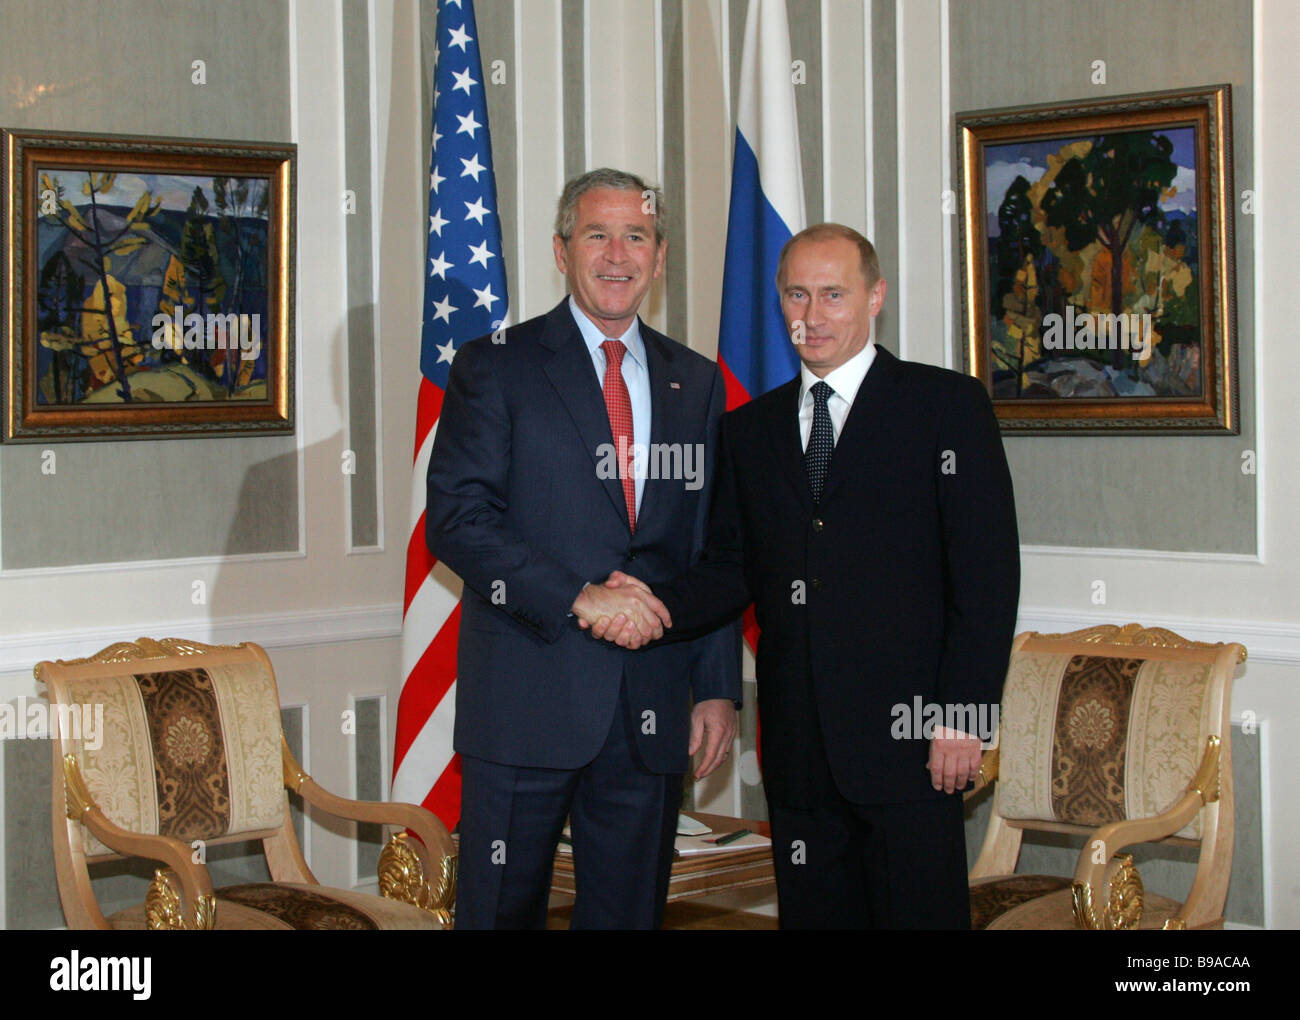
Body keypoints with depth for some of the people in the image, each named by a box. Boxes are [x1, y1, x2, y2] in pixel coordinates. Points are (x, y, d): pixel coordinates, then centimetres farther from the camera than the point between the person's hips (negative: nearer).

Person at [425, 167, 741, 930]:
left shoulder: (697, 382, 14)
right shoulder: (495, 367, 2)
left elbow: (714, 549, 14)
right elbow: (457, 519, -8)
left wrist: (718, 687, 6)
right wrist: (576, 598, -17)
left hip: (651, 711, 4)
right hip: (527, 701, -3)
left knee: (631, 910, 10)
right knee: (502, 910, 2)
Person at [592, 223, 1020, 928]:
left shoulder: (947, 405, 1)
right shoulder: (750, 428, 17)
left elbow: (987, 572, -4)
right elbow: (733, 568, 14)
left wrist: (961, 714, -11)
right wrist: (663, 606, -7)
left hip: (908, 738, -4)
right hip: (798, 748, 5)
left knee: (920, 910, -4)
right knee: (812, 912, 8)